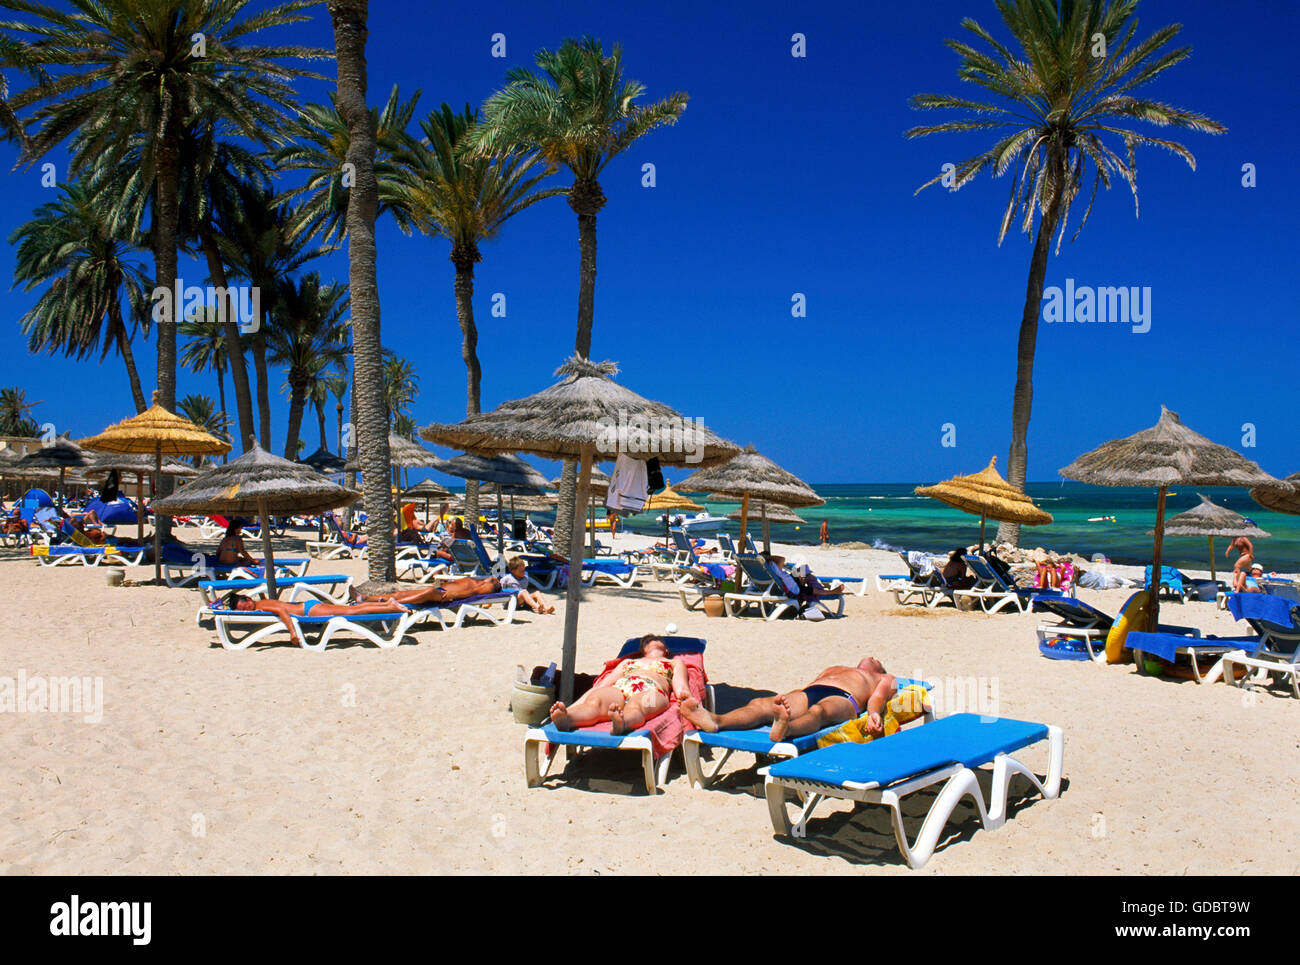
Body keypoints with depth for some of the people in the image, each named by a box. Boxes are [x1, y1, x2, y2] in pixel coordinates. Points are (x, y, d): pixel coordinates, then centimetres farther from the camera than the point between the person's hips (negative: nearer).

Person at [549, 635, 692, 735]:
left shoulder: (675, 662, 39)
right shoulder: (628, 662, 45)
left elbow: (681, 688, 19)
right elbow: (603, 684, 30)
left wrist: (683, 694, -10)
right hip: (618, 690, 2)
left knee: (634, 707, -42)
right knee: (594, 701, -36)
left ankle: (622, 723, -76)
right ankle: (566, 718, -67)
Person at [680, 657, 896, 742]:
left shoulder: (884, 679, 35)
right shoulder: (832, 669, 47)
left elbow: (878, 696, 12)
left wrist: (874, 713, -12)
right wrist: (785, 697, 11)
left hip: (842, 699, -4)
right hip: (807, 693, 5)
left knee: (818, 710, -42)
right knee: (760, 704, -26)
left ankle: (785, 729, -75)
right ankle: (715, 720, -53)